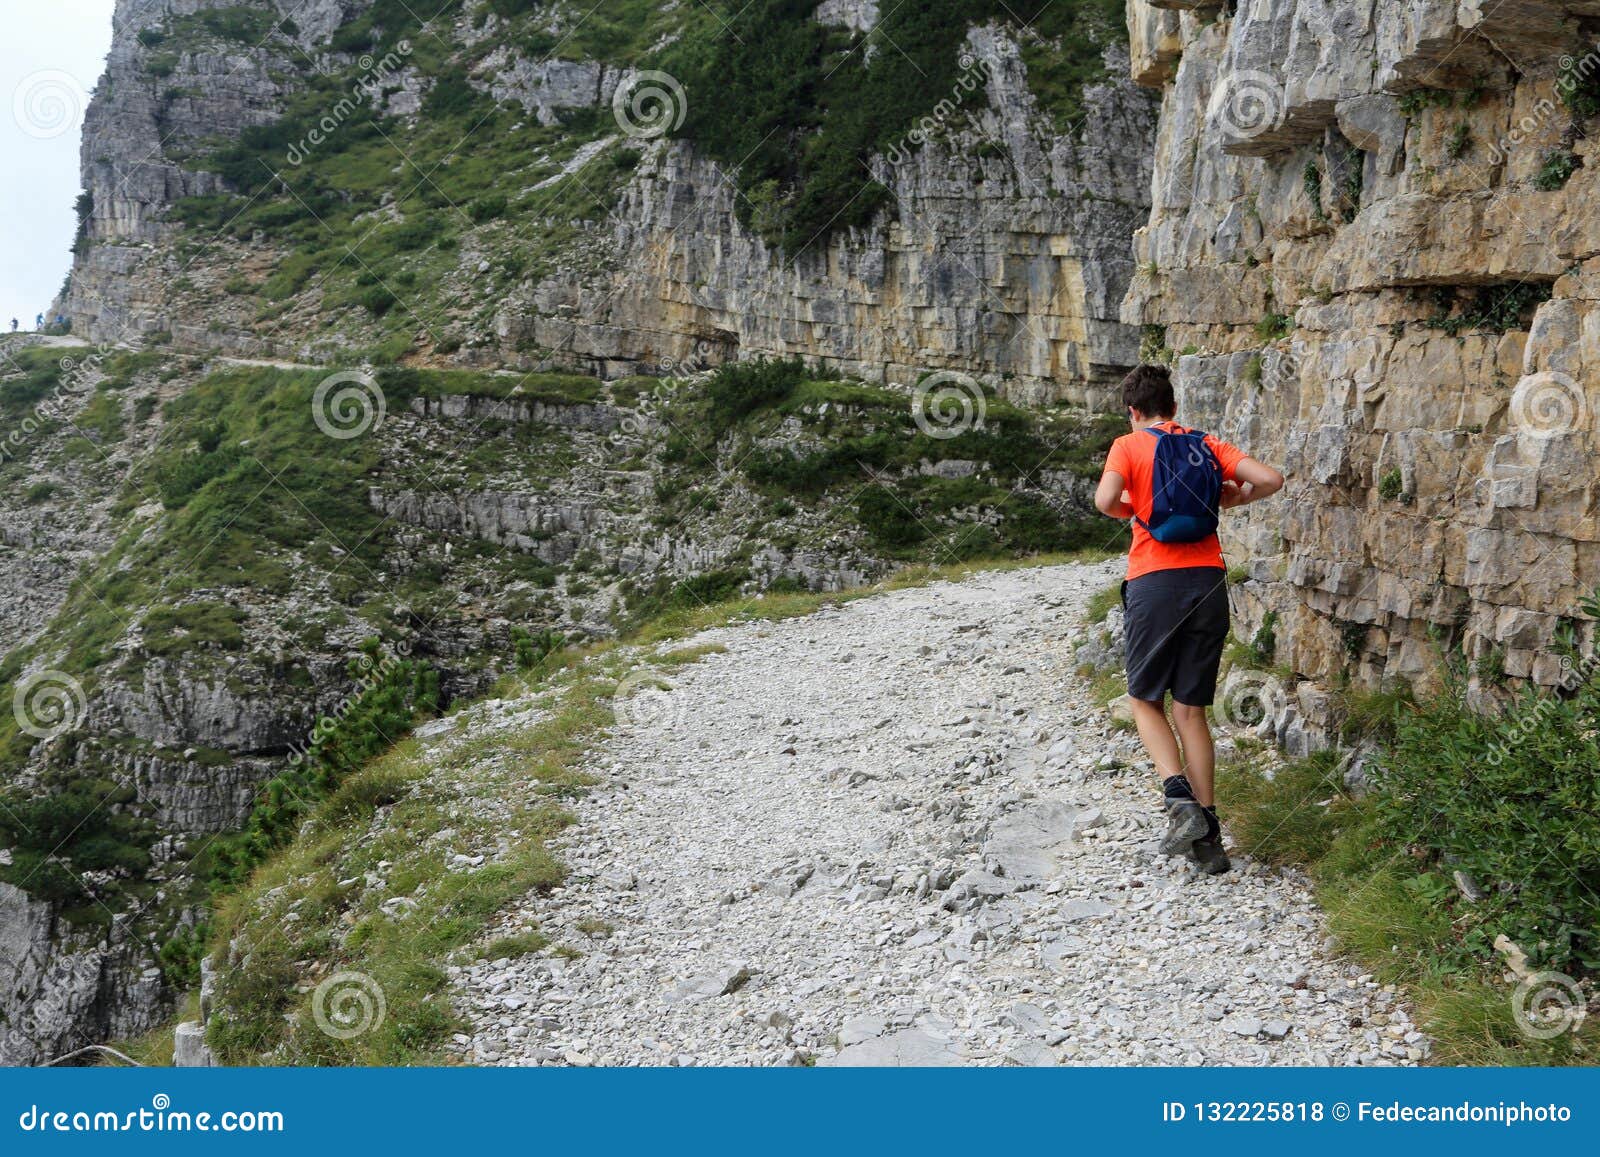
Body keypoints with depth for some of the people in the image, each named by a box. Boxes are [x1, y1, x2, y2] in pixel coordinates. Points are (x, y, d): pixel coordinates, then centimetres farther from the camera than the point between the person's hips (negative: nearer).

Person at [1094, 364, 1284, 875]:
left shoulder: (1129, 445, 2)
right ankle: (1208, 834, 6)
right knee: (1191, 709, 9)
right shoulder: (1208, 445, 12)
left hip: (1155, 583, -3)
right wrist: (1233, 498, 19)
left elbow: (1105, 500, -16)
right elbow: (1271, 480, 1)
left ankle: (1180, 797, -9)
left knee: (1146, 699, 13)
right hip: (1209, 583, 4)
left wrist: (1128, 508, 7)